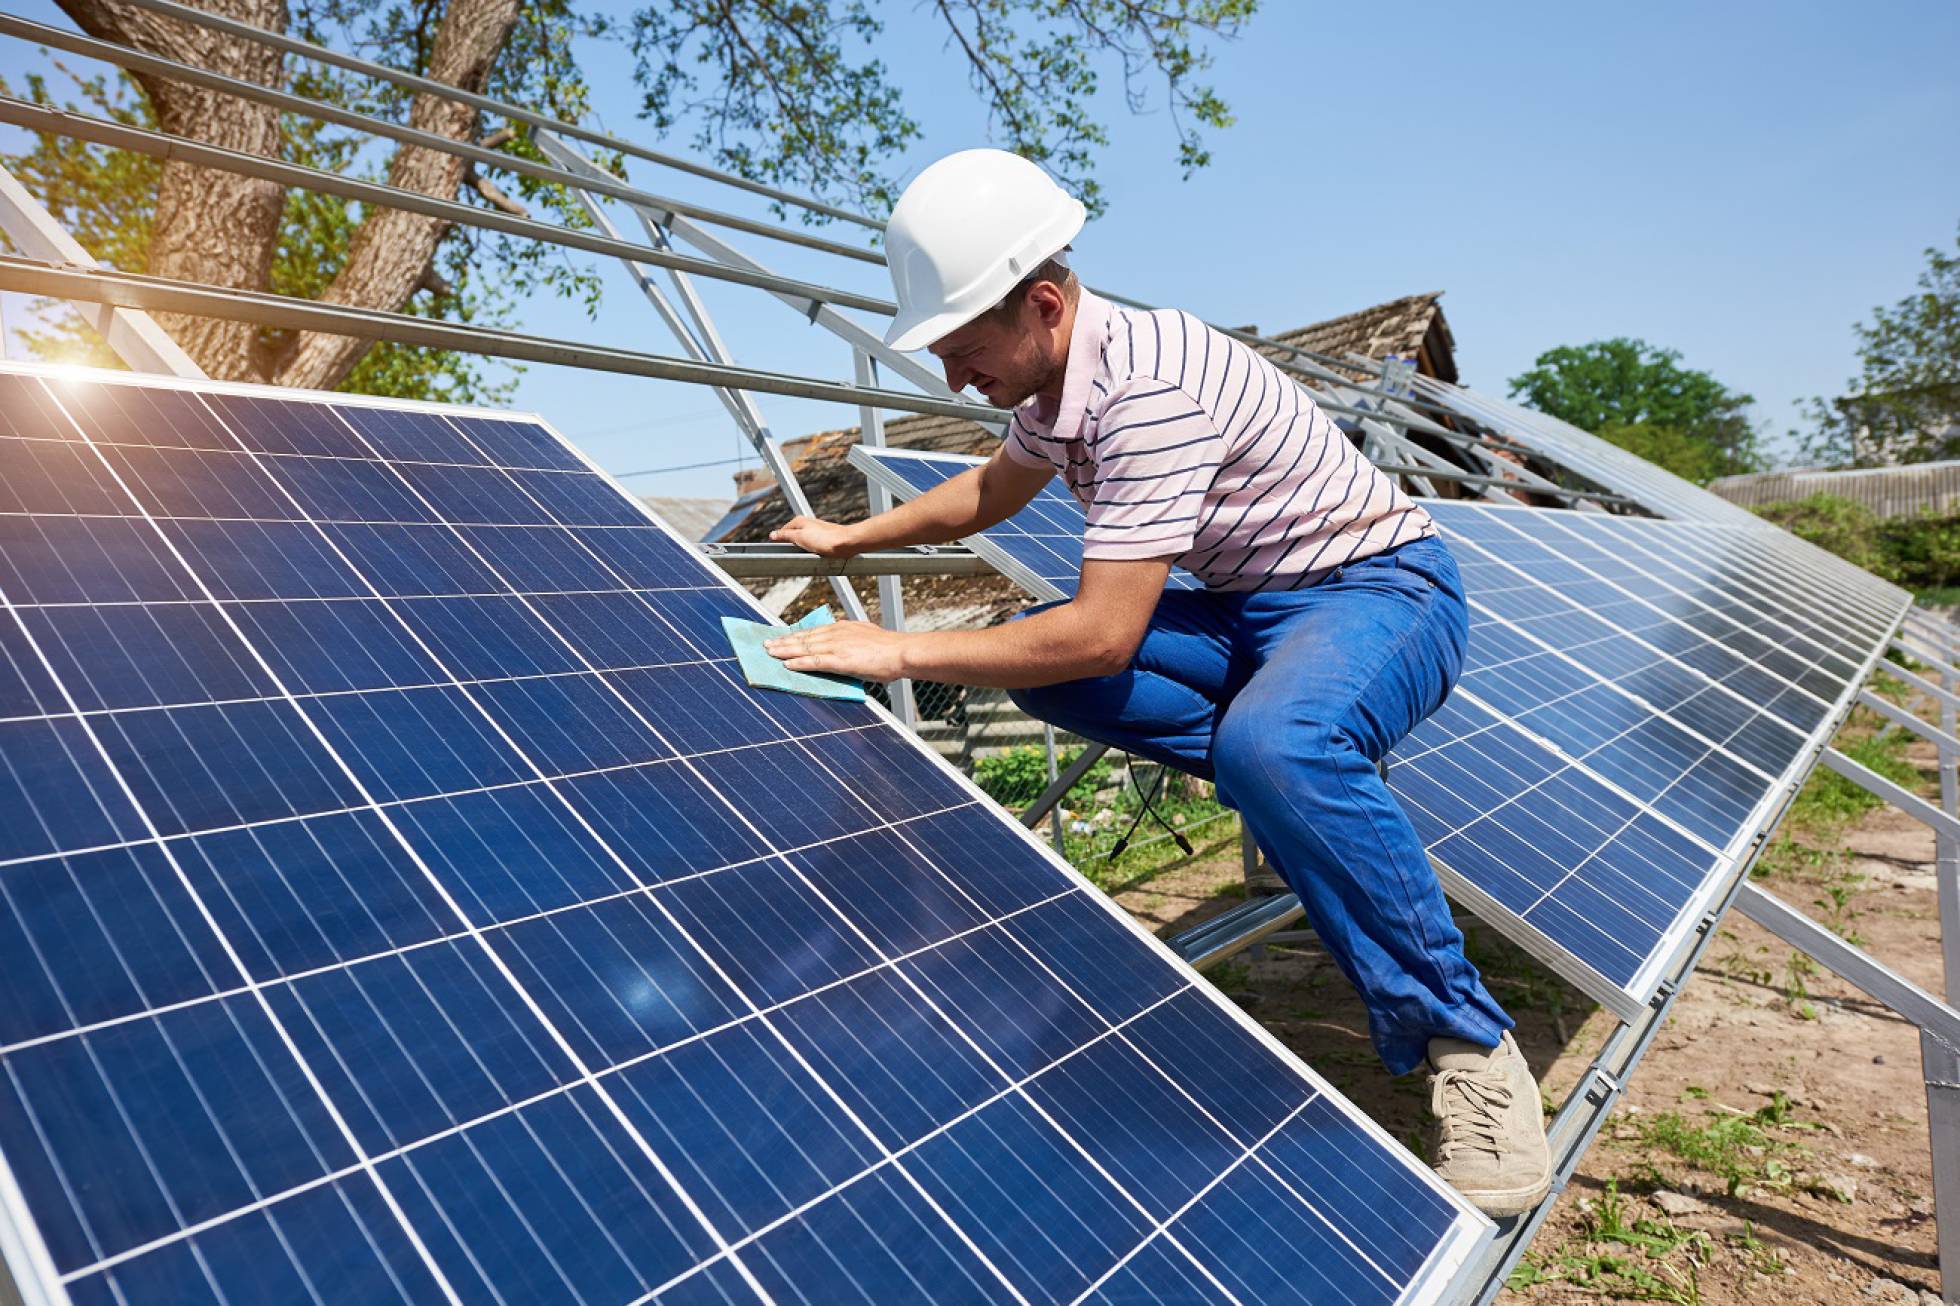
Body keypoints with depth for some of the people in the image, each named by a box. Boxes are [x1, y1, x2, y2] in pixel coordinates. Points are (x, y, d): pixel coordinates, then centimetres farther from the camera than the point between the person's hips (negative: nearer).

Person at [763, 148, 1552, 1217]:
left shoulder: (1148, 382, -29)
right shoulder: (1050, 374, 1)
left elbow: (1104, 635, -31)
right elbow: (993, 490, 24)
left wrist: (899, 652, -25)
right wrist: (850, 538, 25)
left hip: (1383, 588, -9)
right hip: (1252, 609, 9)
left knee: (1273, 746, -41)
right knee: (1035, 659, -9)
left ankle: (1464, 1041, -21)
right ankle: (1313, 788, -4)